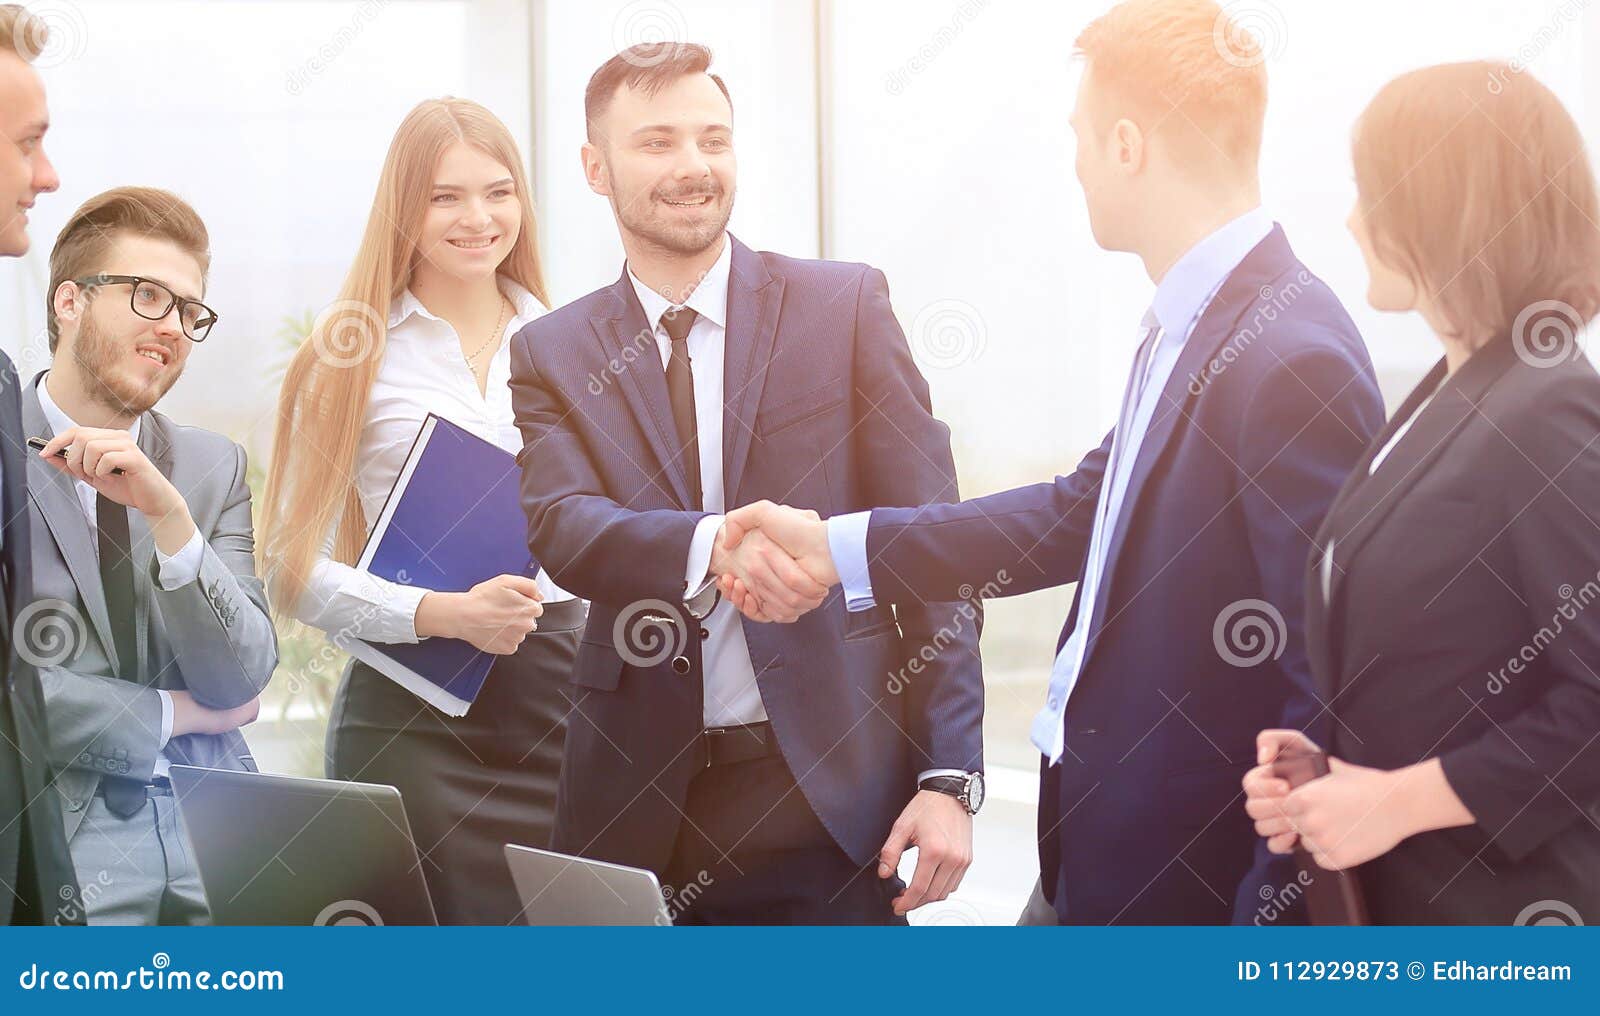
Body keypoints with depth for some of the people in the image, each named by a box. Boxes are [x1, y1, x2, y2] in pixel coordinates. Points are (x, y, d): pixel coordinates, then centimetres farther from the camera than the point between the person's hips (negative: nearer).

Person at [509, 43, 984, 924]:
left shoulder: (845, 305, 2)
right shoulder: (552, 354, 7)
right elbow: (560, 528, -10)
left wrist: (950, 775, -7)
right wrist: (711, 546, -31)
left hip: (825, 791, -1)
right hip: (636, 805, 1)